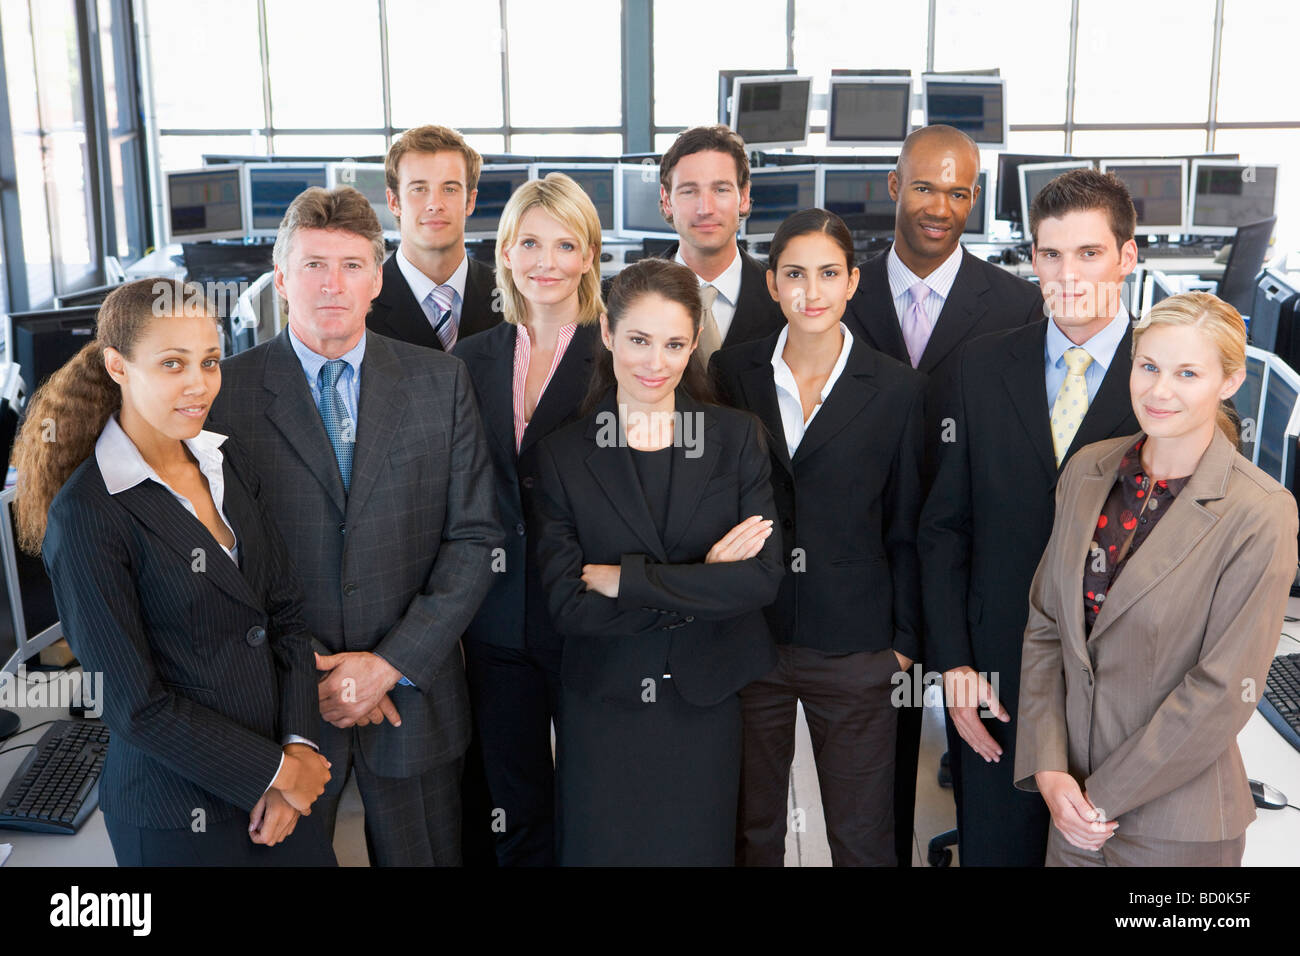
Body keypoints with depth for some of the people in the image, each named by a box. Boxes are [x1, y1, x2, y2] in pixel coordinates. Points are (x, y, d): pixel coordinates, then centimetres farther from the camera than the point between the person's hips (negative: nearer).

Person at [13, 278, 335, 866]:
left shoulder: (225, 464, 3)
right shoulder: (85, 515, -17)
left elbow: (287, 613, 3)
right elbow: (133, 704, -17)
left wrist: (298, 746, -8)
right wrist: (273, 771, -13)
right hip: (178, 818, -6)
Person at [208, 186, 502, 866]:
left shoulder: (441, 383, 0)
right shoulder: (225, 389, -5)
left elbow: (473, 537, -2)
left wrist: (391, 665, -10)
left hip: (414, 695, 2)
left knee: (422, 856, 15)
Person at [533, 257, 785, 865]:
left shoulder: (736, 438, -2)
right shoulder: (563, 455, -4)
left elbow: (763, 578, -12)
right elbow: (568, 604, -11)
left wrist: (624, 579, -15)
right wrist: (704, 581, -14)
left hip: (707, 706, 1)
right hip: (603, 708, 0)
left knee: (697, 848, 12)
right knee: (601, 849, 9)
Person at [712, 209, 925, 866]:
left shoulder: (898, 390, -2)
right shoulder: (731, 374, 1)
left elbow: (906, 529, 3)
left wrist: (904, 641, 1)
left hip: (854, 647, -1)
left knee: (861, 837, 9)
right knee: (750, 828, 14)